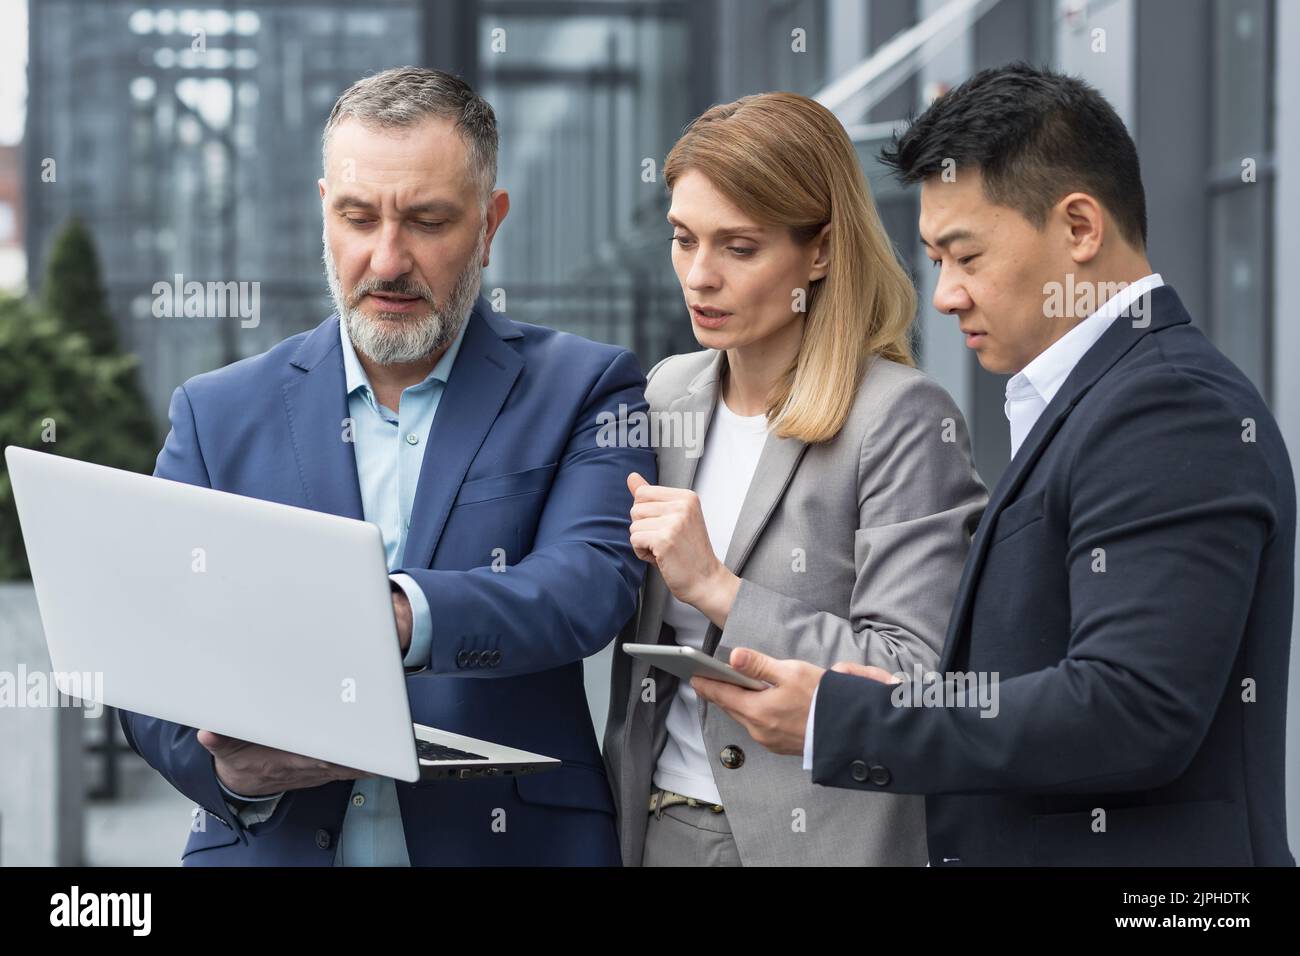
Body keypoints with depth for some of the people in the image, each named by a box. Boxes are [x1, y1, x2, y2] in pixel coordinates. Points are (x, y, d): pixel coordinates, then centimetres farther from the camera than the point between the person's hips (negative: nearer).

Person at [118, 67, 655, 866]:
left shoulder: (585, 390, 0)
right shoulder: (218, 414, 5)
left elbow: (591, 580, -16)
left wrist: (402, 615, -35)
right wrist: (230, 765, -21)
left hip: (512, 841, -1)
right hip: (275, 847, 1)